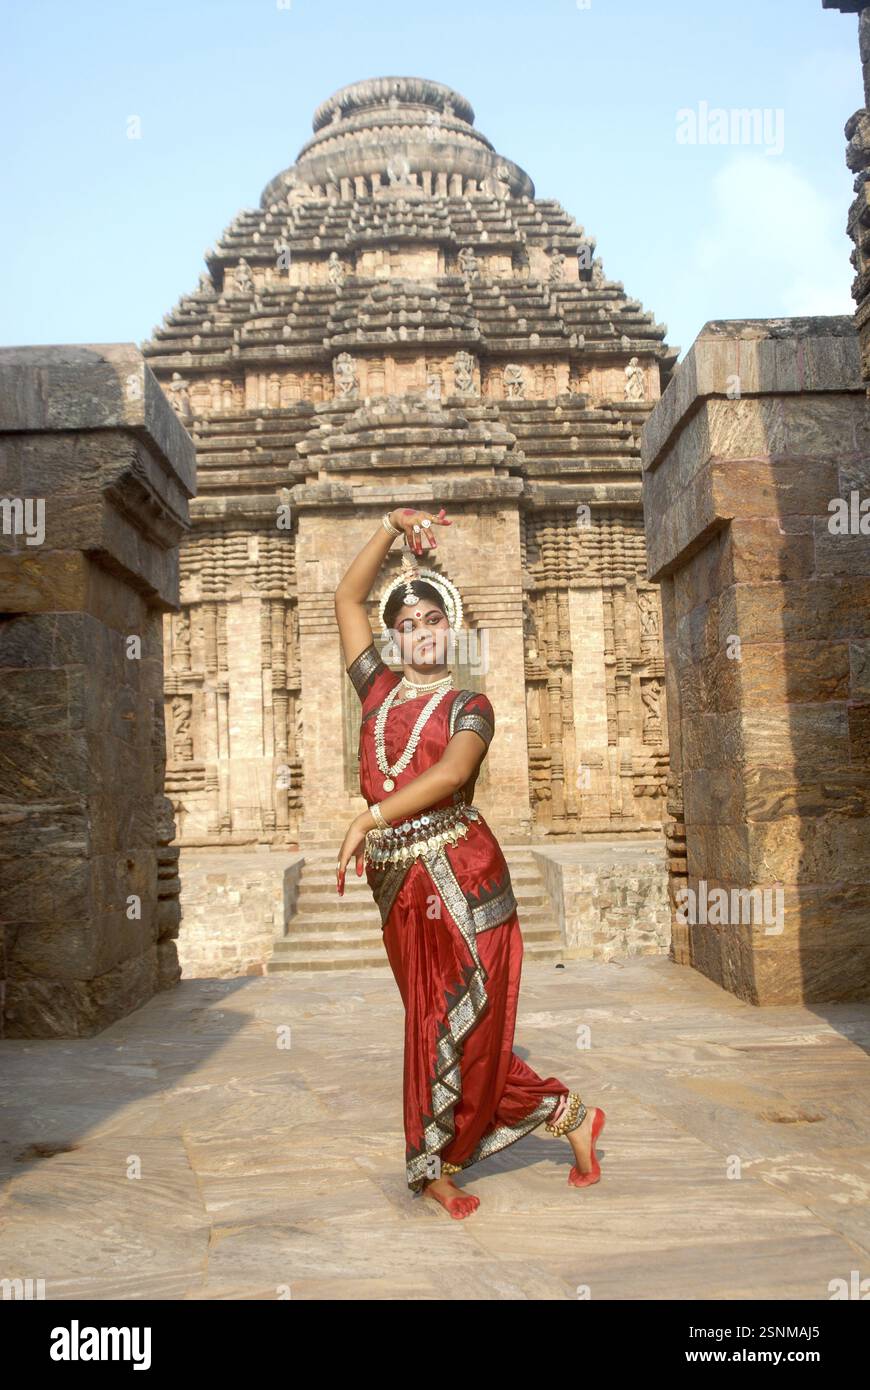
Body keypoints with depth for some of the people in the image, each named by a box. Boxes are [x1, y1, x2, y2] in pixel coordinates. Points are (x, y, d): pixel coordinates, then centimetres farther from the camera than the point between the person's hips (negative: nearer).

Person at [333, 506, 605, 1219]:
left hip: (461, 873, -5)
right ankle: (566, 1113, 25)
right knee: (436, 1028, 8)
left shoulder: (468, 705, 1)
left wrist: (371, 817, -32)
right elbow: (347, 598, 18)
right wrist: (393, 528, 13)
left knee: (458, 1029, 0)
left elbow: (452, 771, -20)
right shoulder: (379, 690, 14)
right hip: (400, 888, 5)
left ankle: (437, 1164, 21)